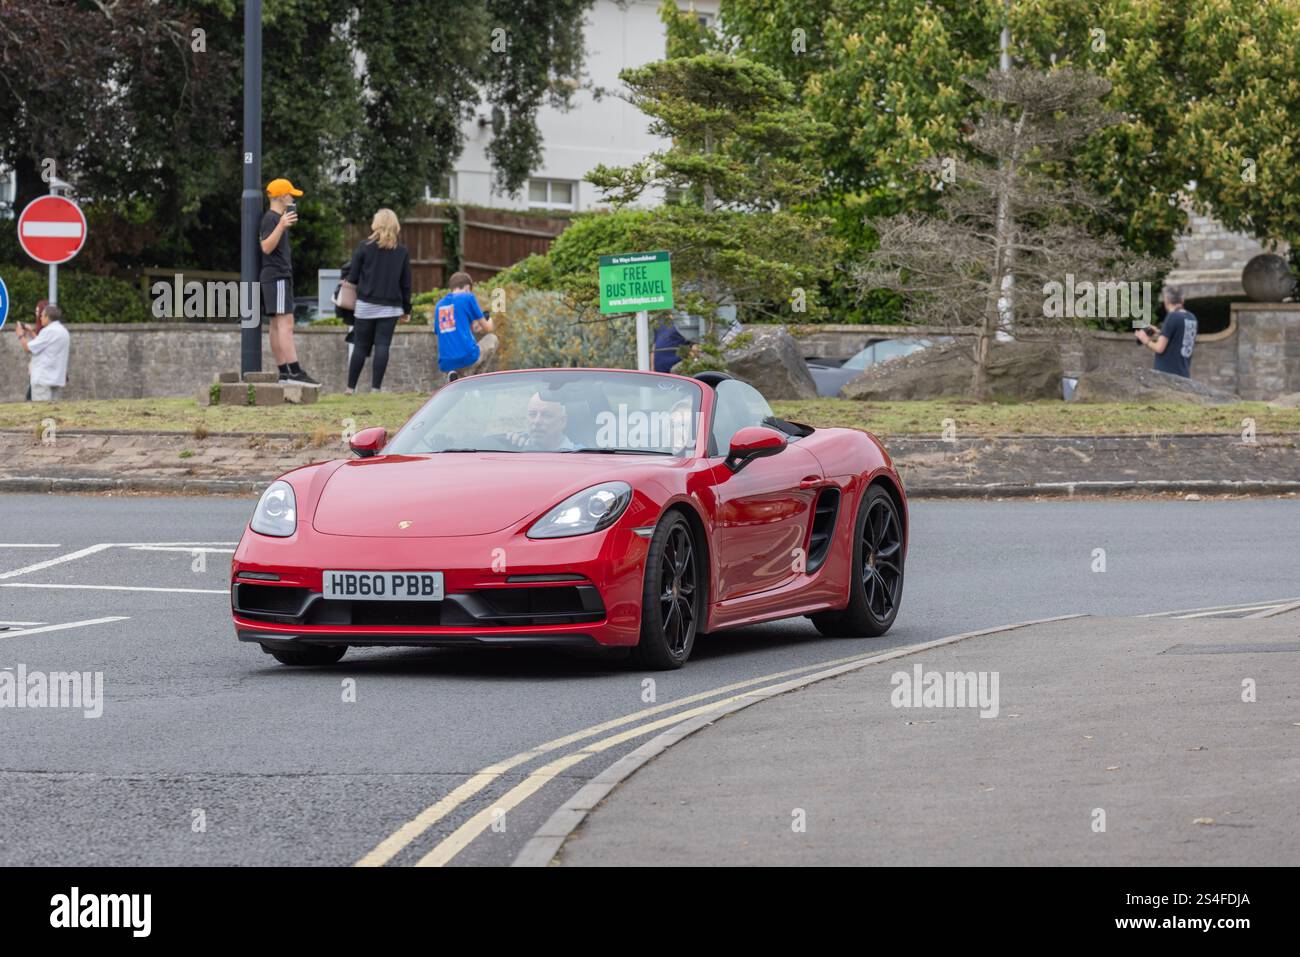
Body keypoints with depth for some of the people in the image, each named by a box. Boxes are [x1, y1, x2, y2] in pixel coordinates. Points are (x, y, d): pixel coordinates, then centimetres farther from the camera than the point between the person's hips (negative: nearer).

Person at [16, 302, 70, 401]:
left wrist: (21, 335, 6)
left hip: (43, 379, -9)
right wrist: (32, 333, 21)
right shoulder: (63, 331, 14)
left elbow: (29, 348, -11)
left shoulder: (48, 331, -14)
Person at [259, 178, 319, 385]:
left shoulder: (279, 218, 20)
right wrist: (281, 226, -33)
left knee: (277, 325, 8)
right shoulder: (271, 218, -11)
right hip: (276, 276, -11)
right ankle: (294, 372, -24)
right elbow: (266, 247, -23)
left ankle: (284, 373, 7)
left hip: (281, 277, 11)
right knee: (285, 323, -17)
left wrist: (288, 226, 26)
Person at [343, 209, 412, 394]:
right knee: (382, 346, 1)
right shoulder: (402, 252, 3)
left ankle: (351, 387, 7)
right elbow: (406, 284, 7)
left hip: (366, 304, 0)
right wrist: (406, 310, 15)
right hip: (390, 307, 1)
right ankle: (376, 387, -6)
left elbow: (352, 277, -2)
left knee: (360, 346, 6)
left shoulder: (364, 247, -3)